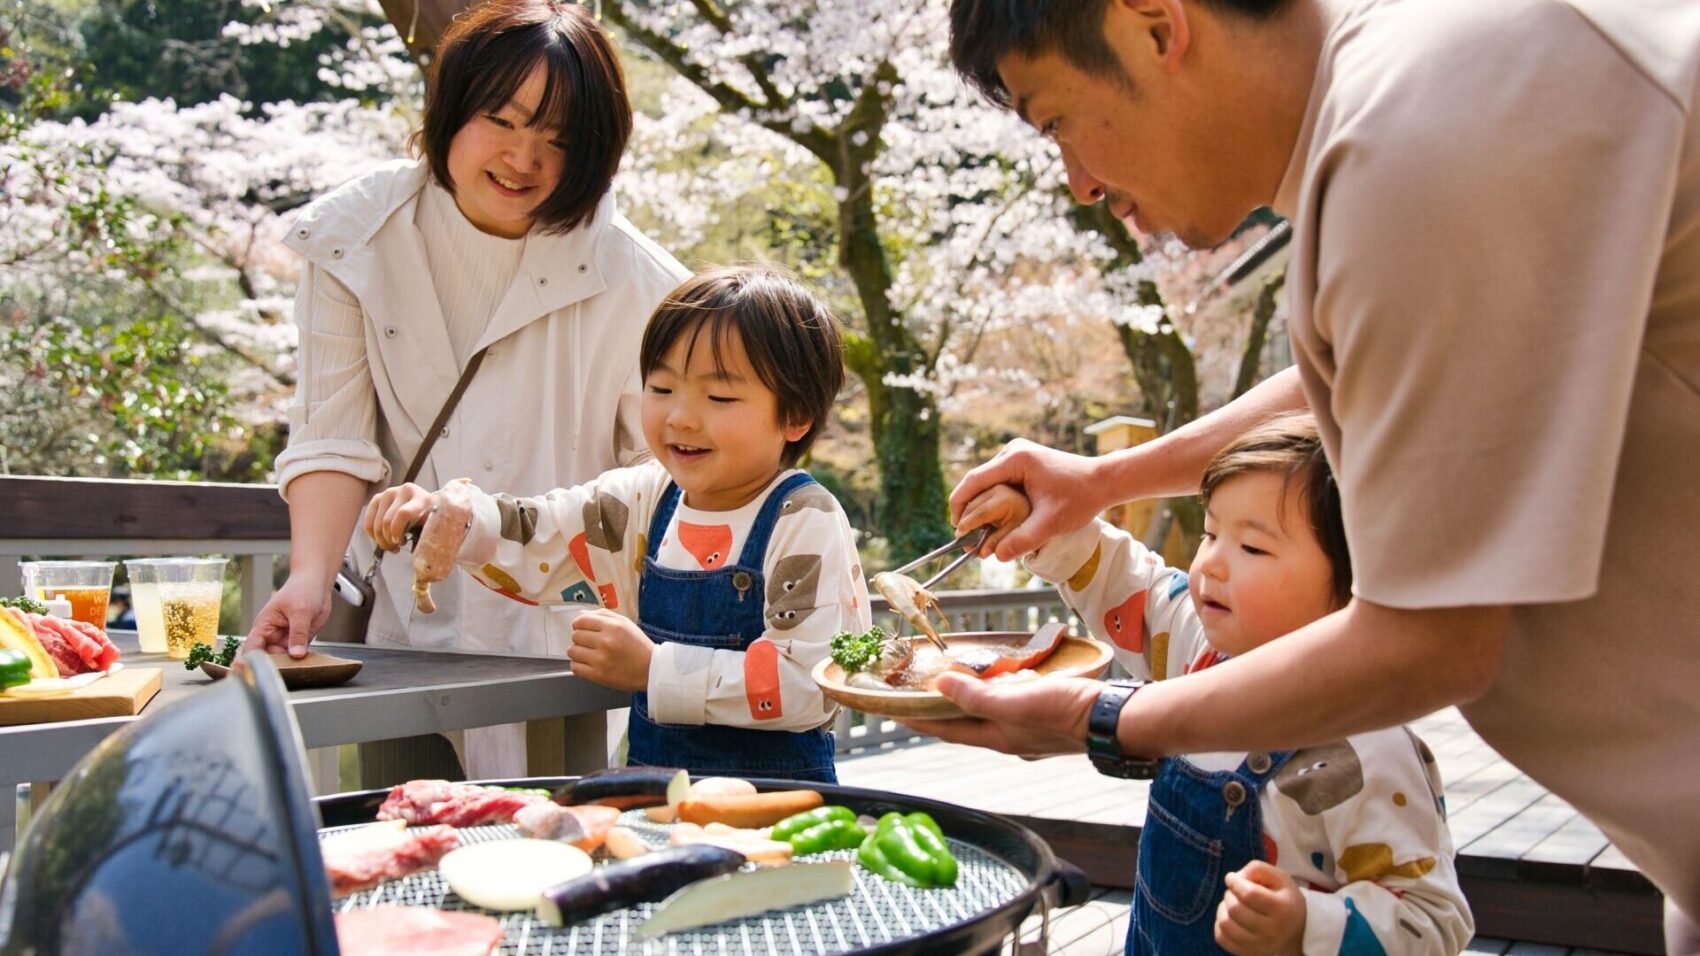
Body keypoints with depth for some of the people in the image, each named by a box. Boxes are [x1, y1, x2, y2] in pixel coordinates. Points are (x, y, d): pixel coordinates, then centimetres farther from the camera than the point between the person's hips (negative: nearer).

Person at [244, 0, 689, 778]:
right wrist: (310, 578, -19)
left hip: (569, 637, -1)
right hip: (405, 624, 2)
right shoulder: (354, 239, -2)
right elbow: (332, 436, -5)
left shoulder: (630, 279, -9)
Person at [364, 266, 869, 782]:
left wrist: (653, 669, -19)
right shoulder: (645, 499, 9)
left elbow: (807, 682, -20)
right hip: (650, 789, 7)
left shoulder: (806, 525, -12)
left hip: (772, 799, -7)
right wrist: (445, 513, -12)